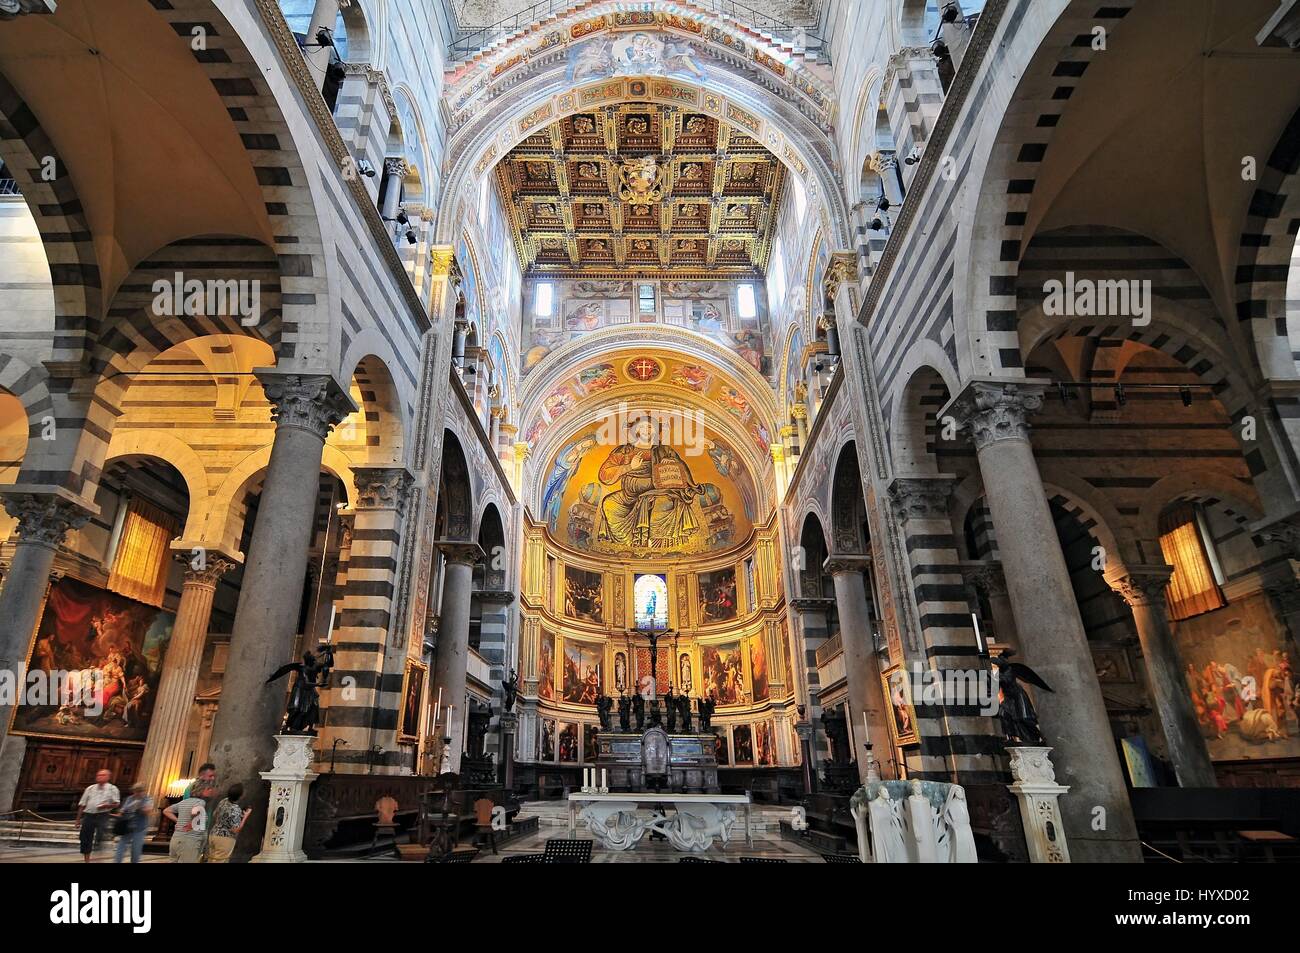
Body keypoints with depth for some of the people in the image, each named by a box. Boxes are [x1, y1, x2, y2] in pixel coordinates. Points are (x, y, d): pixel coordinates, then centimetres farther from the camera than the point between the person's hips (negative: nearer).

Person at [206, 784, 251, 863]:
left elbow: (214, 815, 18)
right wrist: (245, 816, -13)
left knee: (211, 860, 15)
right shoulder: (235, 810, -24)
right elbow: (235, 830, -21)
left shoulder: (224, 801, 1)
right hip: (225, 839, -9)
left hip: (213, 835, 9)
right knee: (219, 861, -1)